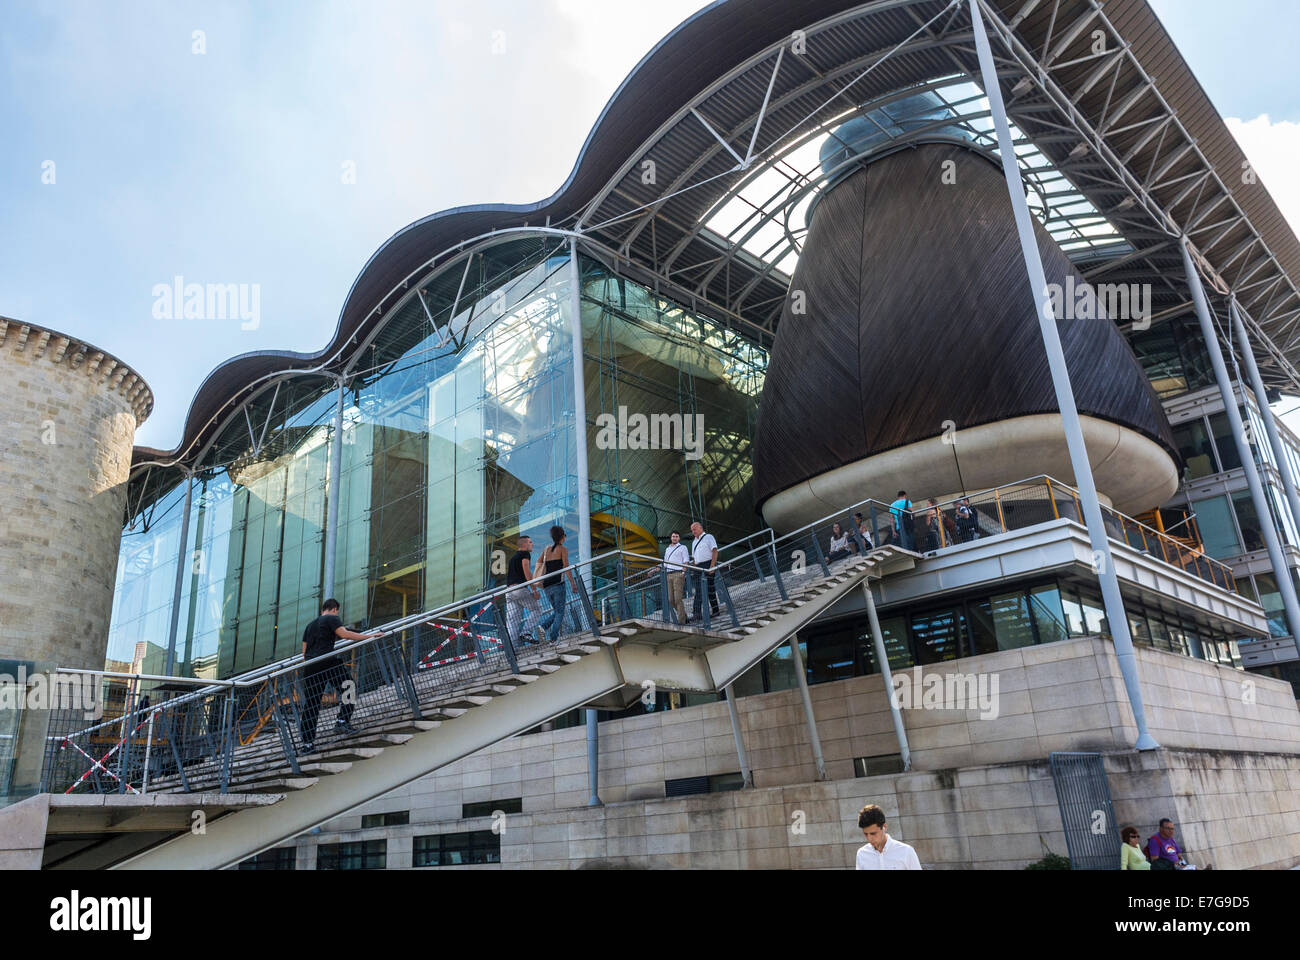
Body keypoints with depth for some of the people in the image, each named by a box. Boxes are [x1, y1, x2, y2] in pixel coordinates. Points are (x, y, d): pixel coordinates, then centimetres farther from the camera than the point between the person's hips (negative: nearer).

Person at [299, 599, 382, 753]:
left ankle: (307, 742, 6)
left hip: (309, 666, 7)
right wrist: (369, 636, -6)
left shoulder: (310, 625, 28)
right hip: (327, 663, -7)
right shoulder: (332, 618, 6)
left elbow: (304, 652, 26)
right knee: (348, 687, 2)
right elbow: (344, 634, -9)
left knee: (310, 704, 7)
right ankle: (342, 721, -12)